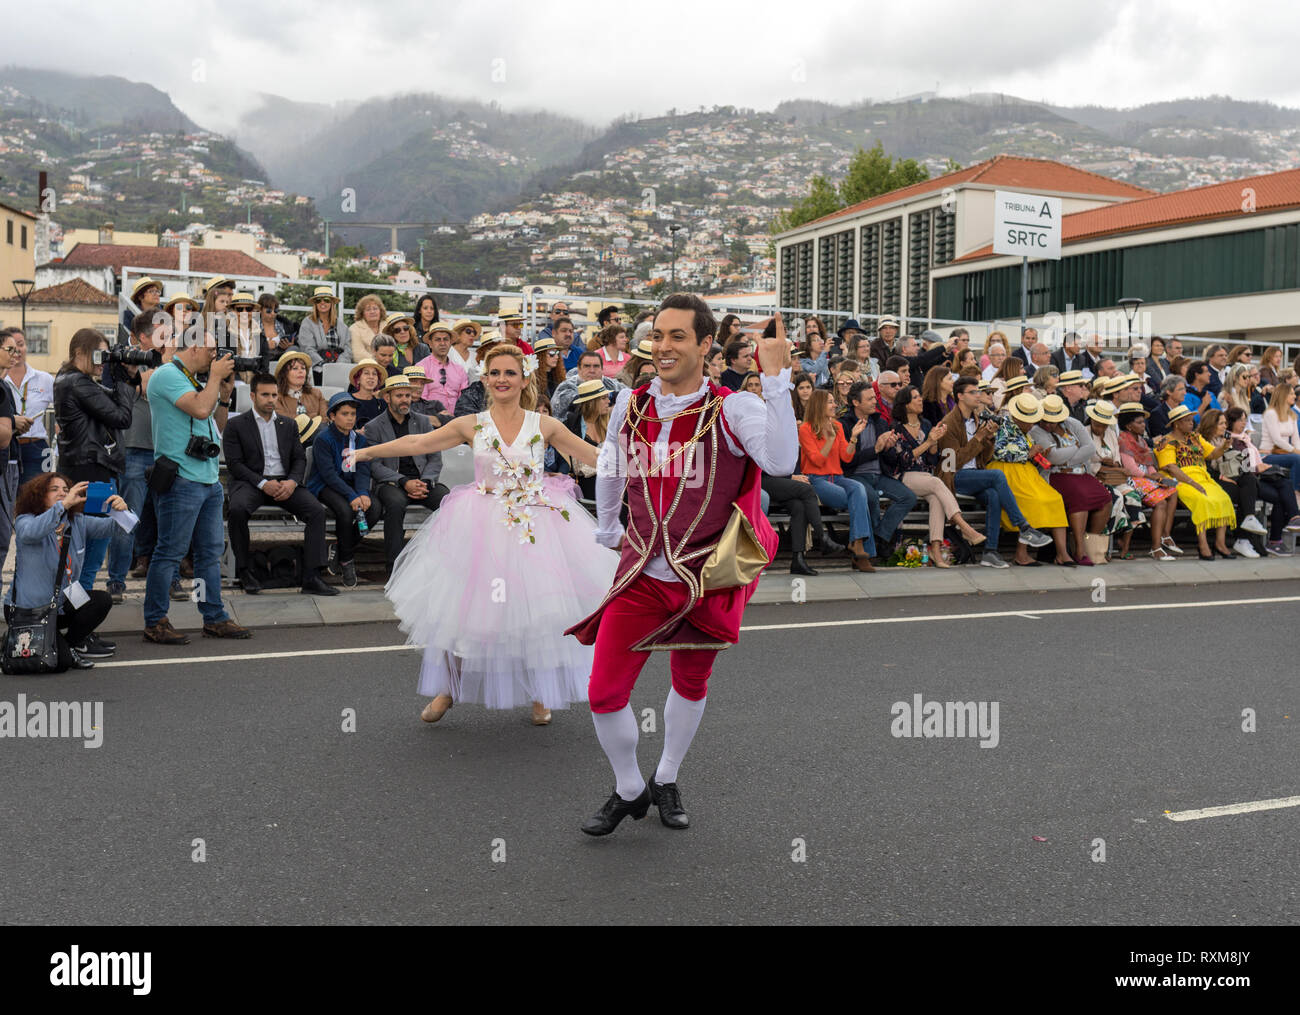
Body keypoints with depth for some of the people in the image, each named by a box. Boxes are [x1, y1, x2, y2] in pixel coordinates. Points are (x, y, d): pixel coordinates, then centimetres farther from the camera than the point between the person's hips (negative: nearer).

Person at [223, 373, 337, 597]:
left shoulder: (288, 424, 19)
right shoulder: (236, 425, 7)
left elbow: (300, 459, 12)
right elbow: (234, 463, -3)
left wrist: (292, 482, -10)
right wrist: (263, 484, -17)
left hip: (285, 483, 3)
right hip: (251, 482, -3)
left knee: (317, 510, -23)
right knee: (237, 509, -36)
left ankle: (311, 578, -25)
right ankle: (245, 571, -17)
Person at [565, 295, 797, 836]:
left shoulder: (732, 409, -14)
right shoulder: (632, 404, -1)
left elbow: (781, 461, -34)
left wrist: (776, 378, -37)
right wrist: (607, 529, 27)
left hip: (708, 579, -2)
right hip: (642, 574, 2)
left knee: (691, 685, 19)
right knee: (604, 695, -2)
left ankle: (665, 782, 44)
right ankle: (628, 791, 25)